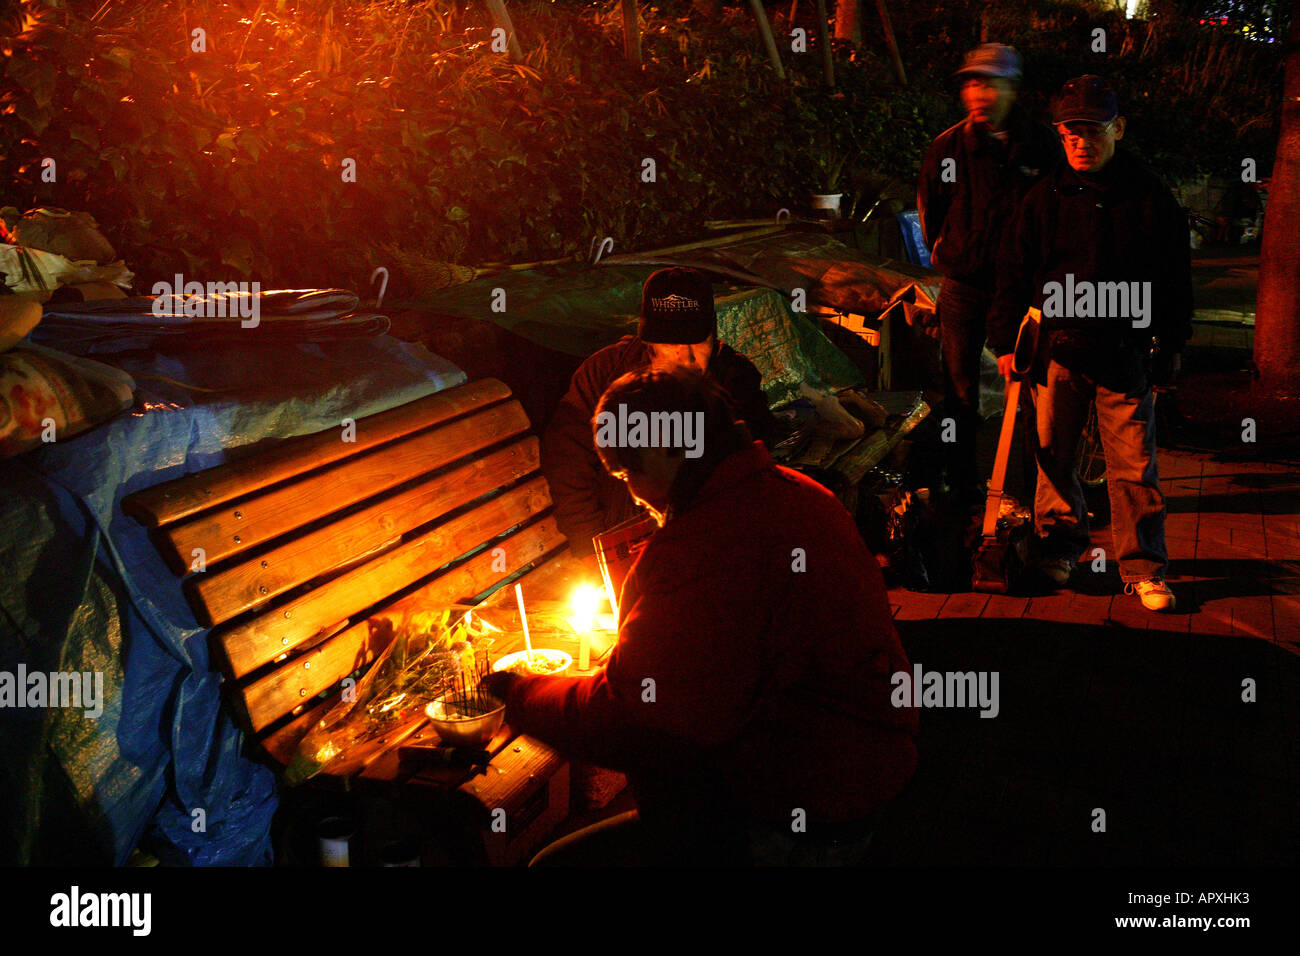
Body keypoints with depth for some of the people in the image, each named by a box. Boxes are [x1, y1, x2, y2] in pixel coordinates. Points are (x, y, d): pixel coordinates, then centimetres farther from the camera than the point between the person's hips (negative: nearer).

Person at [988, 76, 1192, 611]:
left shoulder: (1150, 198, 2)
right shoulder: (1043, 199, 3)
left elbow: (1175, 279, 9)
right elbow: (1015, 276, 8)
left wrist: (1171, 346, 8)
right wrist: (1006, 343, 4)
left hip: (1127, 352, -1)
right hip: (1058, 350, 1)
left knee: (1133, 463, -1)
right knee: (1054, 452, 9)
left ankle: (1143, 567, 8)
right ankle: (1060, 544, 28)